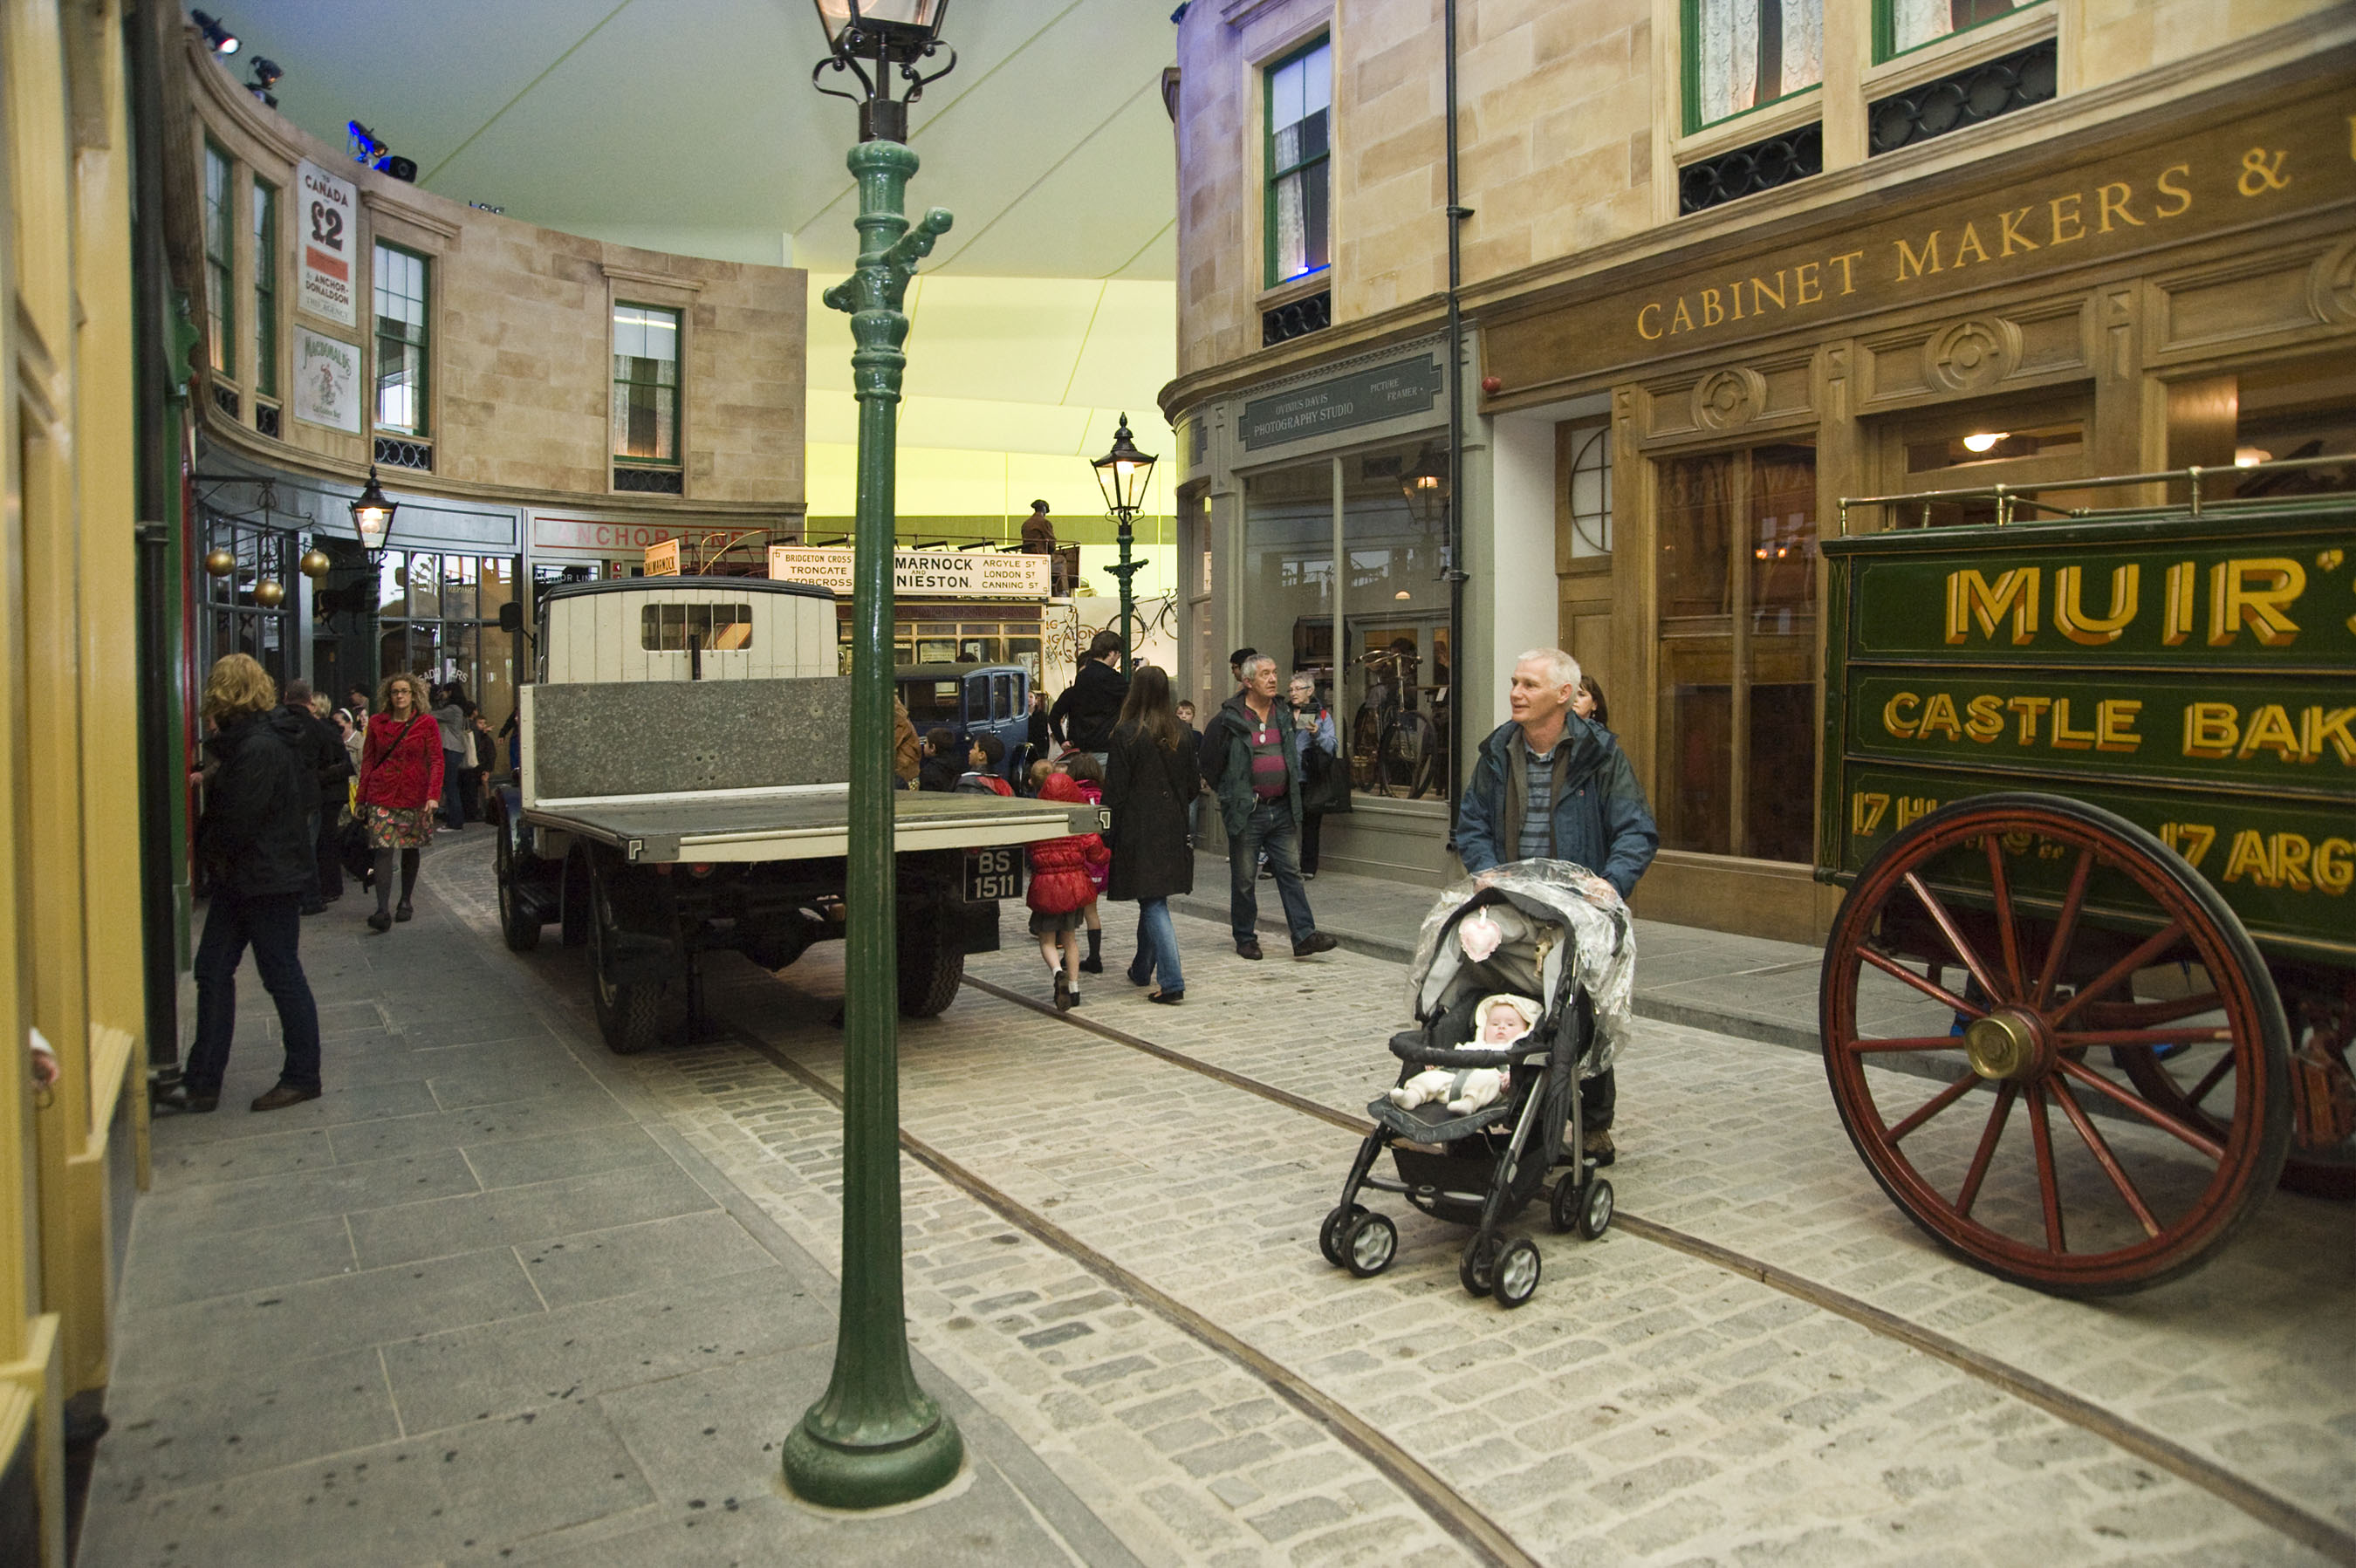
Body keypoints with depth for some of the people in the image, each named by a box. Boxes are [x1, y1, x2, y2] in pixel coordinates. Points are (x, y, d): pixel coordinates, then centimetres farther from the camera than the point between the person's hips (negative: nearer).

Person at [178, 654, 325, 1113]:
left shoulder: (259, 747, -22)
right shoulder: (253, 736, 10)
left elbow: (236, 821, -22)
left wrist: (205, 848, -3)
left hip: (268, 878, -10)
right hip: (241, 876, 10)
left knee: (282, 975, 2)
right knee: (213, 971, 12)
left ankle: (303, 1077, 15)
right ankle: (202, 1081, 19)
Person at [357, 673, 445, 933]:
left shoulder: (427, 723, 1)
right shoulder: (377, 723, 7)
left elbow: (437, 760, -3)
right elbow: (368, 760, 11)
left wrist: (433, 795, -15)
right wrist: (362, 798, 9)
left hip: (414, 796, 0)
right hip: (382, 795, 0)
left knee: (410, 849, 10)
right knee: (383, 849, -11)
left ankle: (405, 901, 27)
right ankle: (382, 909, -17)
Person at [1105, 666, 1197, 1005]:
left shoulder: (1126, 734, -12)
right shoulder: (1182, 733, 3)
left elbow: (1115, 790, -11)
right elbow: (1193, 786, 9)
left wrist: (1110, 833, -1)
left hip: (1139, 830, -5)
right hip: (1173, 828, 6)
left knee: (1153, 902, -4)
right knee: (1153, 899, 19)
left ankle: (1172, 981, -11)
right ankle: (1142, 969, 34)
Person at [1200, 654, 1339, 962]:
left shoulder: (1283, 715, 10)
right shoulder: (1229, 719, -8)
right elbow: (1208, 762, -1)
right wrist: (1229, 793, 3)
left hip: (1281, 809, 5)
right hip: (1246, 812, -4)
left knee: (1290, 873, 1)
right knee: (1244, 878, 5)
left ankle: (1304, 936, 0)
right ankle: (1245, 939, 17)